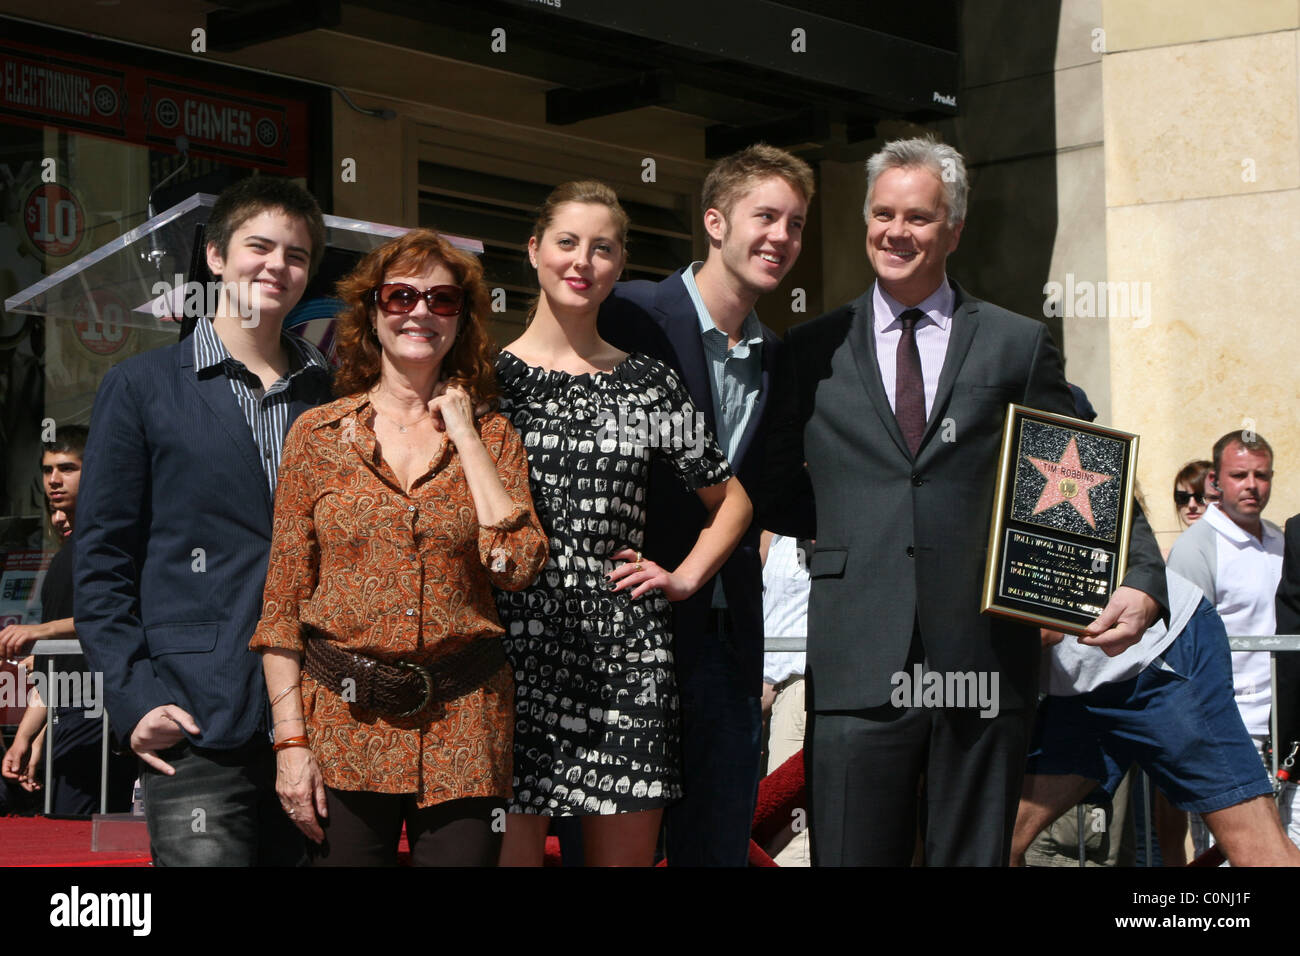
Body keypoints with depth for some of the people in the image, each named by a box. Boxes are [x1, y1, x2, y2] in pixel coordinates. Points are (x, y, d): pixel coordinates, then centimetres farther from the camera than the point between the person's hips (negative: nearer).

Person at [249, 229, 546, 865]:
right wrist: (290, 741, -4)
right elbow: (282, 599, 3)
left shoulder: (491, 437, 8)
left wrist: (464, 434, -4)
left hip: (462, 727, 1)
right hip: (344, 725, -1)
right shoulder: (318, 435, 5)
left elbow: (518, 565, -9)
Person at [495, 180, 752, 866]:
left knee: (626, 853, 3)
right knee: (511, 846, -4)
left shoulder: (648, 384, 11)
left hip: (626, 651, 2)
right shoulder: (485, 375, 5)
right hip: (512, 647, -2)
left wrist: (685, 577, 9)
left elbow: (731, 500, 22)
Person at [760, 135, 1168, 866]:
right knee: (854, 855, -2)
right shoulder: (814, 351, 12)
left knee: (976, 856, 7)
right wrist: (847, 525, 0)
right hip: (859, 666, 0)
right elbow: (776, 492, 17)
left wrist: (1141, 580, -9)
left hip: (986, 664, 0)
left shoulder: (1021, 345, 9)